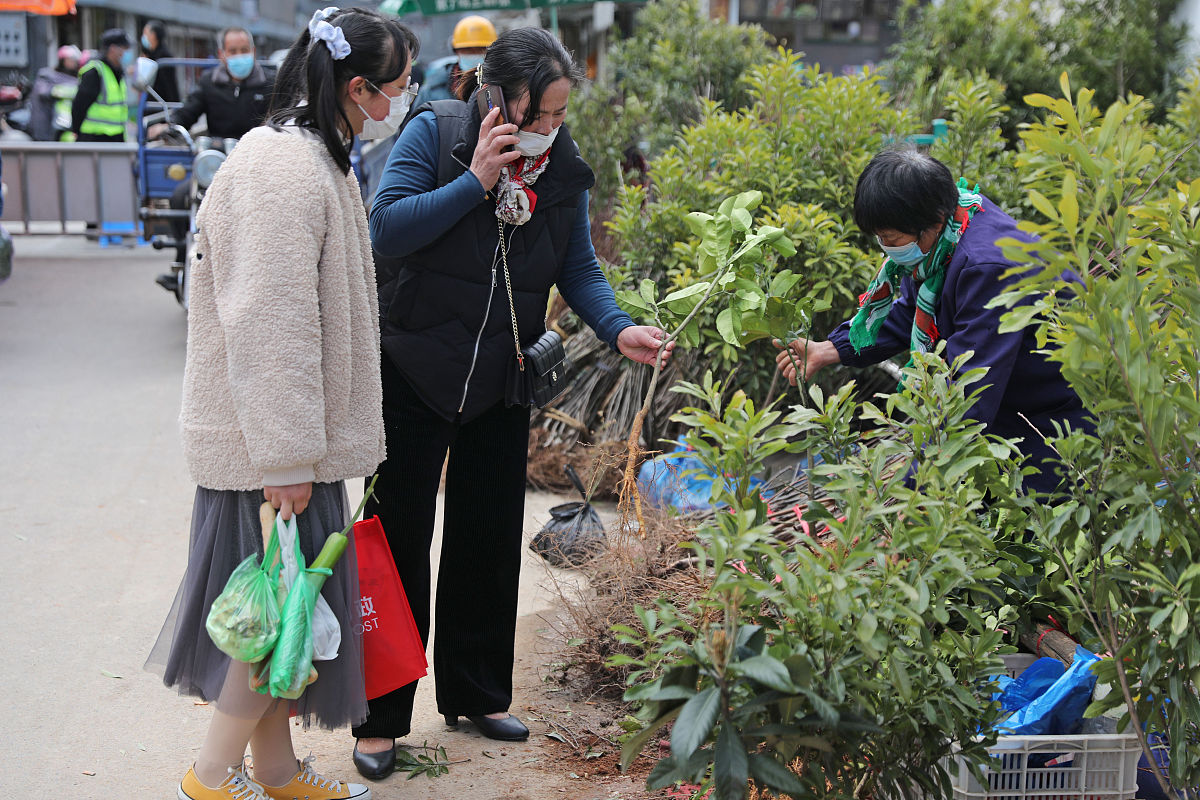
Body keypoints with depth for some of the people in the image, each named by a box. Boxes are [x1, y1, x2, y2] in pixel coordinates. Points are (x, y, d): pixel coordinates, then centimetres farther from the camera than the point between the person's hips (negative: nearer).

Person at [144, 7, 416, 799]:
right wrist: (287, 456, -23)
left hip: (291, 427, 10)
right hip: (267, 435, -10)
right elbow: (268, 325, -25)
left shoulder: (313, 156, 12)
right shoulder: (285, 174, -22)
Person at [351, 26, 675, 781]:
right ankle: (380, 717, 15)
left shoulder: (563, 166, -1)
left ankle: (477, 694, 32)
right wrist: (477, 180, -26)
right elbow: (387, 227, -21)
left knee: (491, 540, 14)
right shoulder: (434, 132, -13)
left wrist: (619, 329, -15)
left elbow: (579, 267, 2)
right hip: (415, 373, -4)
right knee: (400, 539, 3)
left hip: (500, 381, 4)